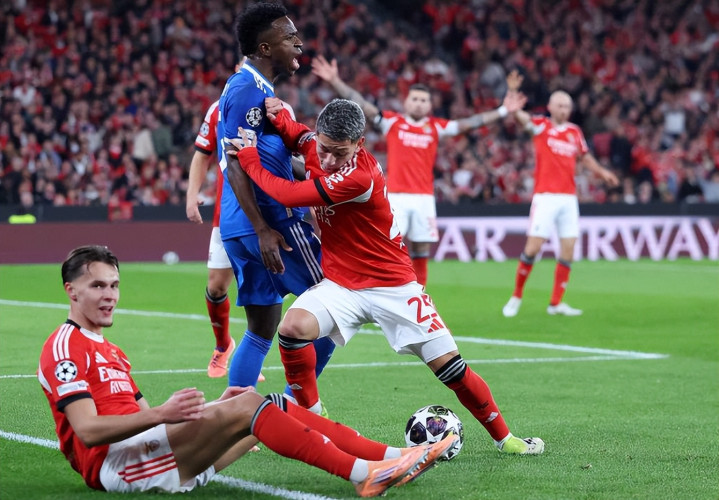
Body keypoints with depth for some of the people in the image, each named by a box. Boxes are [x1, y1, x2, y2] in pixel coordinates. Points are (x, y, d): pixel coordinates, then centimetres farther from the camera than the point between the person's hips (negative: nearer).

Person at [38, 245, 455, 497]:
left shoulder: (108, 351, 28)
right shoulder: (65, 348, -5)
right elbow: (87, 430, -17)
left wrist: (209, 410, 9)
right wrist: (160, 414, -27)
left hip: (142, 451, 9)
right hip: (112, 464, -9)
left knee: (274, 407, -1)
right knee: (246, 406, -23)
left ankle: (394, 456, -9)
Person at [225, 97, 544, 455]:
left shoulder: (360, 177, -28)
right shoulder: (318, 146, -6)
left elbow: (288, 196, -26)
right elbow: (299, 136, 20)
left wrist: (249, 158, -13)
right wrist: (279, 117, -3)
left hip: (393, 286, -5)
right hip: (341, 285, 5)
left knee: (449, 365, -5)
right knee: (292, 328, -25)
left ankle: (503, 437, 14)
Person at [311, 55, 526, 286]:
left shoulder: (436, 127, 9)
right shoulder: (392, 122, 4)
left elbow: (468, 123, 9)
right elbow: (362, 105, 0)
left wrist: (503, 111, 4)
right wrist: (335, 80, -8)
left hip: (424, 198, 2)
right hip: (396, 196, -2)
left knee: (421, 253, 4)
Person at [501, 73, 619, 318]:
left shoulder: (575, 132, 13)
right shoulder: (540, 126, 0)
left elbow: (585, 157, 27)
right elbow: (516, 113, -14)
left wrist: (602, 172, 13)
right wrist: (512, 91, -31)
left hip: (569, 198, 5)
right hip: (545, 196, -4)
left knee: (568, 249, 0)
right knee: (533, 248, -8)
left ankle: (556, 303, 8)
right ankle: (516, 297, 7)